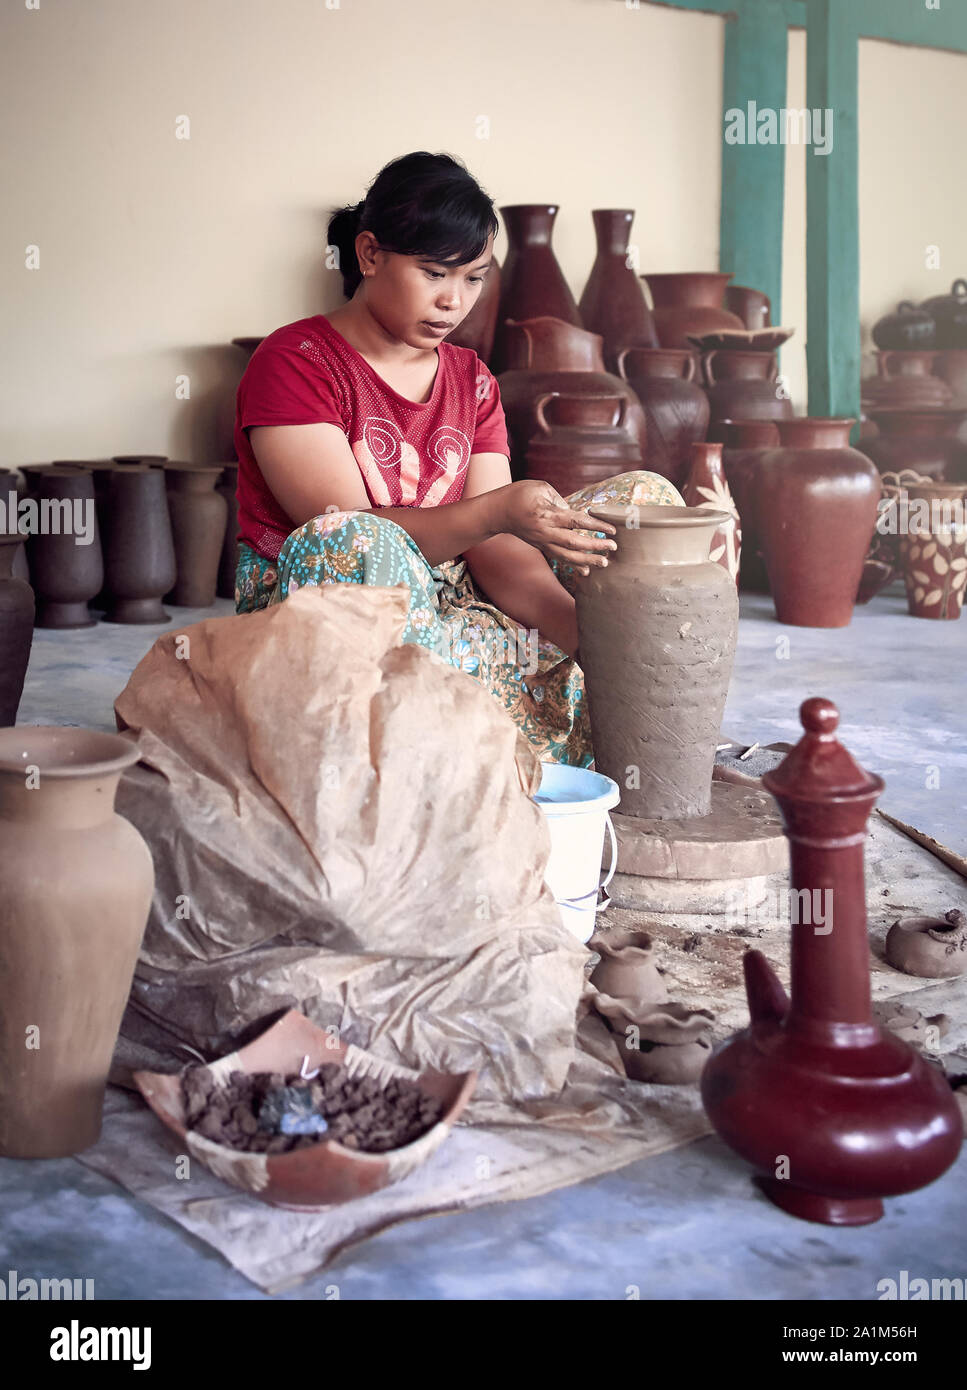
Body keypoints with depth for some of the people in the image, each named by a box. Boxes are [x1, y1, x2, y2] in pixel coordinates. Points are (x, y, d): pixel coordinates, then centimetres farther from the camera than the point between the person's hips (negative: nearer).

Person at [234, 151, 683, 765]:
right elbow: (347, 540, -21)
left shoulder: (473, 382, 10)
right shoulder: (294, 363, -8)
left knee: (641, 497, -2)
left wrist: (576, 623, -22)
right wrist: (496, 511, -35)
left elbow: (493, 548, -1)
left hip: (448, 604, 6)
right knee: (350, 542, -41)